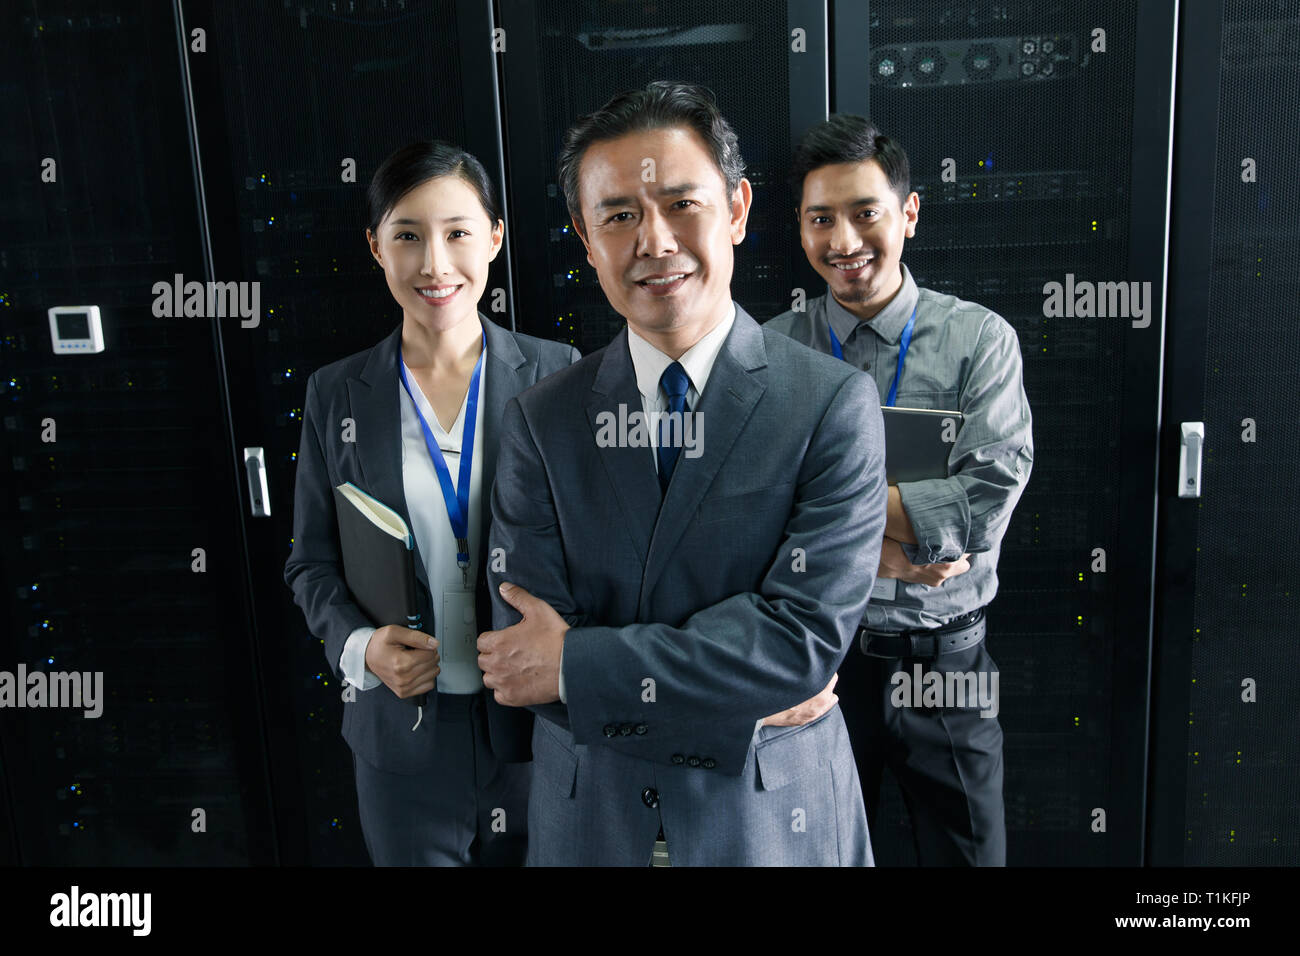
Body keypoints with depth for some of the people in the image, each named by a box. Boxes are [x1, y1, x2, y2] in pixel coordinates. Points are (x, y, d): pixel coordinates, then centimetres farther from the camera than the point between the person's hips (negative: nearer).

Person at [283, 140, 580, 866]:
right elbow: (312, 562, 6)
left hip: (539, 724, -1)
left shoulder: (558, 375, -5)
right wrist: (359, 645, -12)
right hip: (403, 735, 1)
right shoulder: (337, 395, 1)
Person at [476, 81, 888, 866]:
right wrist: (738, 700, -17)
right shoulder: (539, 422, -5)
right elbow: (520, 659, -10)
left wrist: (576, 663, -17)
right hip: (589, 821, 2)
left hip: (776, 824, -1)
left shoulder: (834, 404, -12)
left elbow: (808, 635, -20)